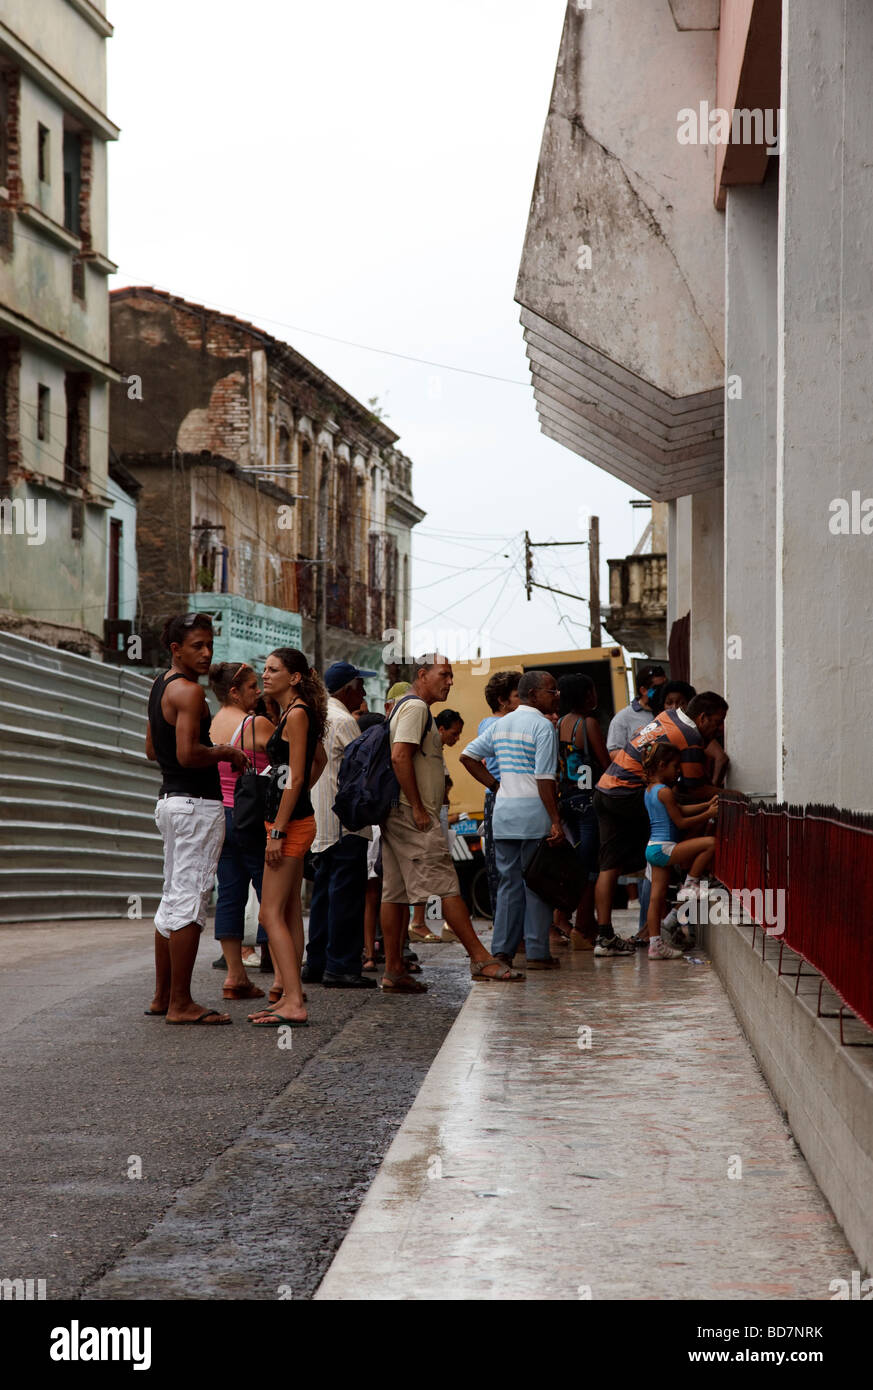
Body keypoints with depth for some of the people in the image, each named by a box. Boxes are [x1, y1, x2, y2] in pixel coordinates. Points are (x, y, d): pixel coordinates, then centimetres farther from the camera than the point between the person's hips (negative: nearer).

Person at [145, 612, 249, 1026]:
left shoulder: (160, 685, 16)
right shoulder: (189, 690, -15)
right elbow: (188, 754, -25)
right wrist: (225, 753, -8)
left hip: (170, 800, 10)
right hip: (197, 803, -10)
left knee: (173, 899, 15)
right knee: (190, 901, -8)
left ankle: (163, 996, 21)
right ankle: (180, 1004, -7)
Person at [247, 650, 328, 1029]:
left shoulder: (297, 714, -14)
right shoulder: (295, 713, 15)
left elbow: (295, 778, -19)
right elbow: (319, 760, 30)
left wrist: (276, 832, -20)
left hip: (290, 823, -10)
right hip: (295, 821, 10)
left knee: (272, 913, -12)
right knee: (289, 913, 12)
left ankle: (294, 1004, -16)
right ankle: (290, 996, 16)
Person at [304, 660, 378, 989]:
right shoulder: (343, 721, -13)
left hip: (321, 823, 10)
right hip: (346, 823, -10)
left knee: (324, 892, 13)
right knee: (346, 893, -8)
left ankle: (316, 963, 16)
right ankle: (341, 967, -10)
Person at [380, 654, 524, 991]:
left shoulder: (408, 707, 24)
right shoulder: (415, 707, -9)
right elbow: (400, 756, -21)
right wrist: (418, 808, -20)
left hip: (397, 815, 11)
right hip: (412, 814, -11)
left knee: (396, 893, 7)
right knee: (447, 886, -11)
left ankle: (394, 970, 7)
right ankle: (481, 960, -11)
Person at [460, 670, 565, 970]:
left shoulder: (500, 724, 13)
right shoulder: (542, 726, -10)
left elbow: (468, 756, 12)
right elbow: (545, 779, -16)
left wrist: (495, 785, 13)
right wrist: (556, 820, -17)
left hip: (503, 813, 7)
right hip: (533, 813, -7)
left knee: (509, 882, 11)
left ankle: (502, 949, 9)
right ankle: (537, 953, 0)